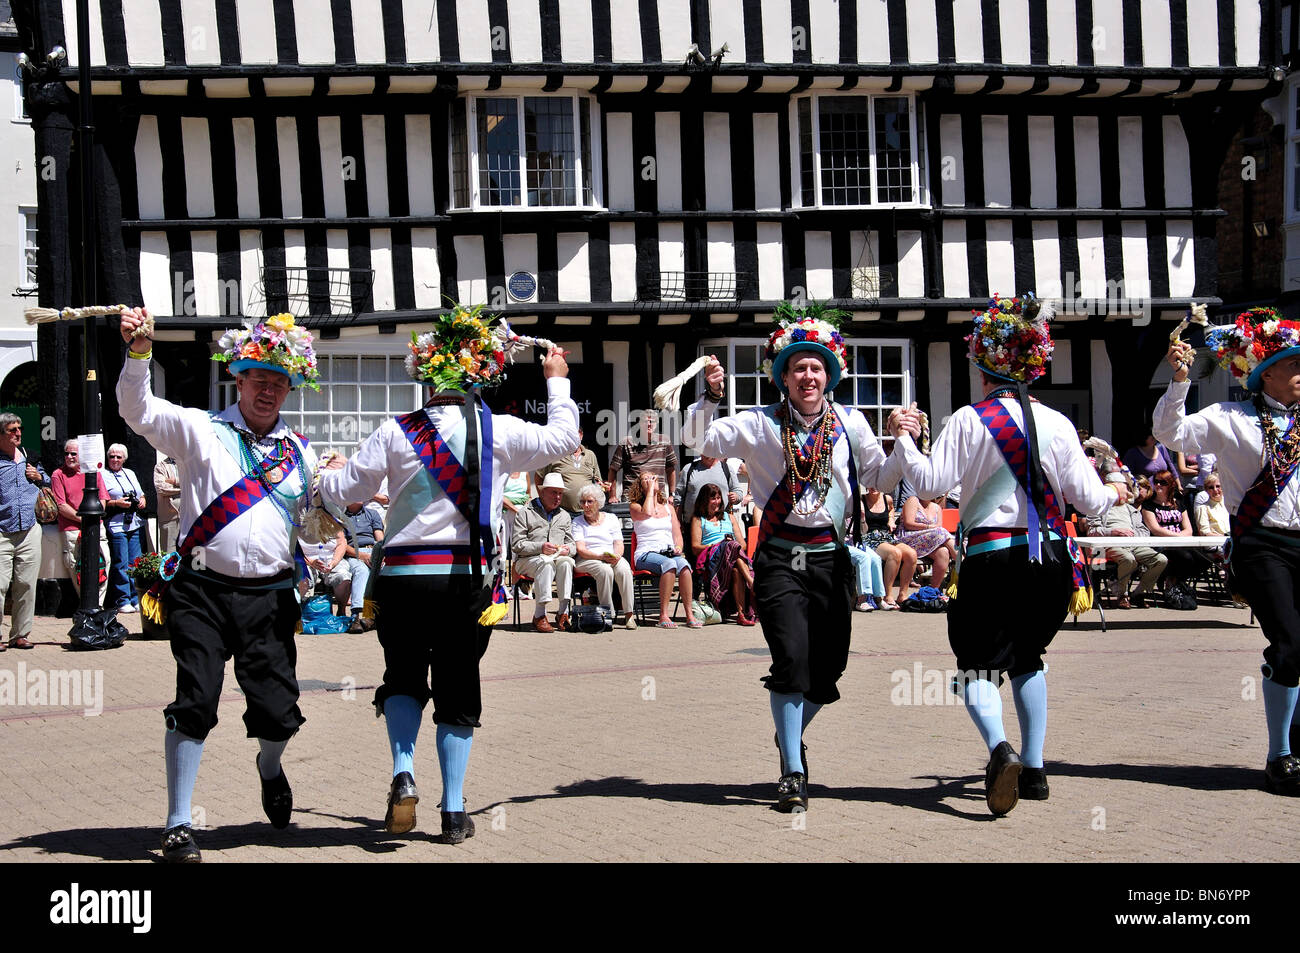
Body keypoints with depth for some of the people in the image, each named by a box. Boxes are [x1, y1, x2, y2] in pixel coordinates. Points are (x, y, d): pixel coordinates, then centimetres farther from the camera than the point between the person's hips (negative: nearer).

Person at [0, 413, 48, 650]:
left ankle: (20, 634, 14)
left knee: (26, 585, 5)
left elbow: (49, 484, 26)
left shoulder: (29, 458, 13)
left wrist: (39, 477, 7)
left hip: (29, 531, 4)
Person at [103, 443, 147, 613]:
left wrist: (142, 501, 7)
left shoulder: (131, 474, 20)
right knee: (121, 565, -6)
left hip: (134, 524, 5)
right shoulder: (102, 476, 2)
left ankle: (136, 600, 10)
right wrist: (116, 503, -15)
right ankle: (122, 601, 0)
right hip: (116, 526, -5)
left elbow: (141, 495, 28)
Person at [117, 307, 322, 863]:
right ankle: (178, 825, 4)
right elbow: (138, 410, -12)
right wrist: (139, 352, -26)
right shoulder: (200, 430, 3)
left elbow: (322, 518, 26)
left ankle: (269, 767, 37)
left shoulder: (300, 453, 14)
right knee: (195, 704, -9)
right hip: (203, 593, -3)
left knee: (278, 712, 1)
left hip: (270, 599, 3)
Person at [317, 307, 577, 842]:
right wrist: (558, 382, 26)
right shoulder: (499, 431, -2)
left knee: (403, 678, 17)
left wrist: (331, 472, 31)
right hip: (469, 577, 0)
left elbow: (343, 490, 7)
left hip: (402, 574, 0)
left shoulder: (395, 434, -1)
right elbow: (563, 437, 11)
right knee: (458, 689, 9)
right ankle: (454, 812, 11)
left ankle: (403, 775, -6)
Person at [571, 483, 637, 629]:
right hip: (586, 560, -2)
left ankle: (629, 614, -32)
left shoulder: (611, 518, 16)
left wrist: (616, 555, -16)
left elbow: (619, 545, 8)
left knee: (624, 569, -32)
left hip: (613, 558, 2)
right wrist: (601, 556, -20)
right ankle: (608, 614, -31)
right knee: (605, 570, -36)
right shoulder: (577, 522, 9)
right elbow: (580, 549, -4)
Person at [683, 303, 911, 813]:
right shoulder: (760, 424, 3)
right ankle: (792, 772, -3)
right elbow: (700, 442, -1)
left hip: (832, 556, 3)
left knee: (828, 665, 6)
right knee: (792, 658, -15)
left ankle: (791, 735, 36)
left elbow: (878, 477, 13)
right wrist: (710, 398, -16)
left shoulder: (850, 422, 8)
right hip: (780, 557, -3)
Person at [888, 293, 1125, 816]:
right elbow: (1088, 499, 3)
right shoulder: (1057, 424, 2)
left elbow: (930, 482, -9)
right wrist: (1114, 492, 25)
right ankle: (1033, 769, 20)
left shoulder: (969, 420, -6)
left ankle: (1001, 749, -23)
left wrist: (903, 440, 7)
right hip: (1049, 554, 3)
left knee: (977, 664, 5)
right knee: (1028, 656, 22)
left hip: (990, 554, -3)